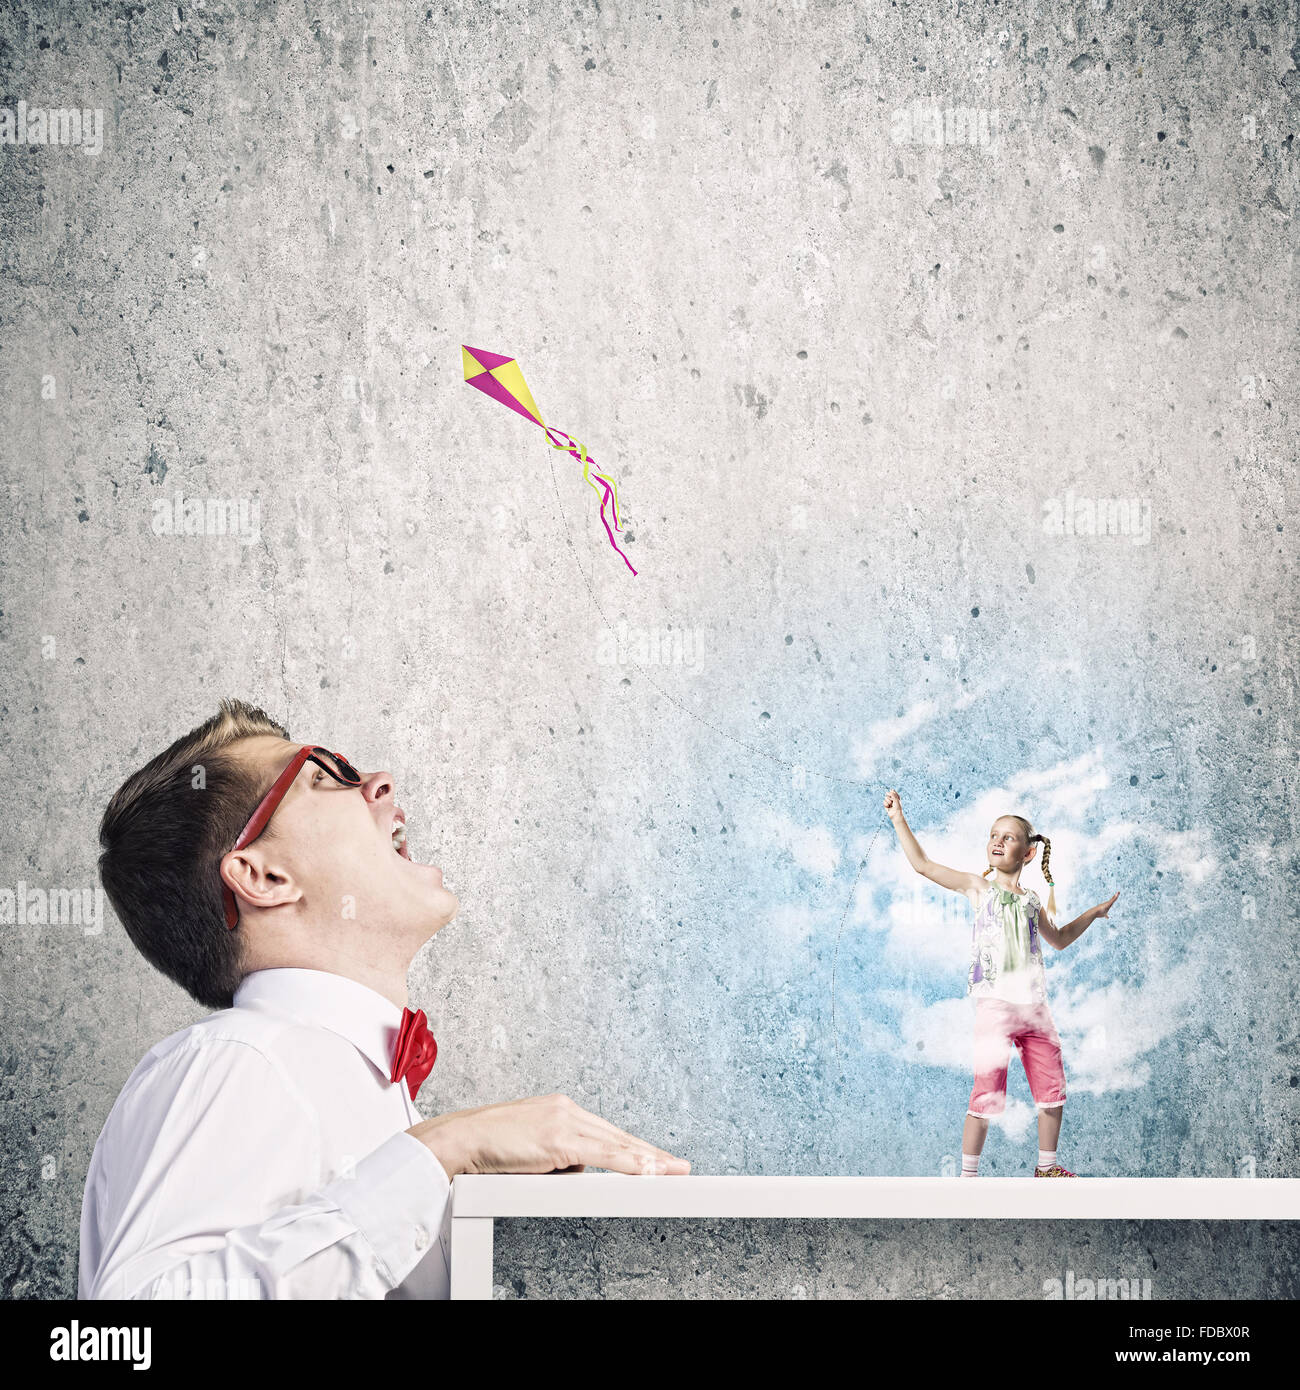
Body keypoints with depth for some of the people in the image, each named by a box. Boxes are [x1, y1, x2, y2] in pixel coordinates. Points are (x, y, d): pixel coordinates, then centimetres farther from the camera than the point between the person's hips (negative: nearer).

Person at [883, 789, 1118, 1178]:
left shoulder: (1031, 900, 15)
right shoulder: (978, 887, 3)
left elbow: (1058, 939, 34)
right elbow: (922, 864, -5)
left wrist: (1092, 914, 28)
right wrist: (899, 818, -8)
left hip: (1035, 1007, 5)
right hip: (995, 1005, -5)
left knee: (1053, 1092, 10)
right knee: (987, 1096, -8)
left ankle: (1047, 1167, 26)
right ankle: (968, 1175, 3)